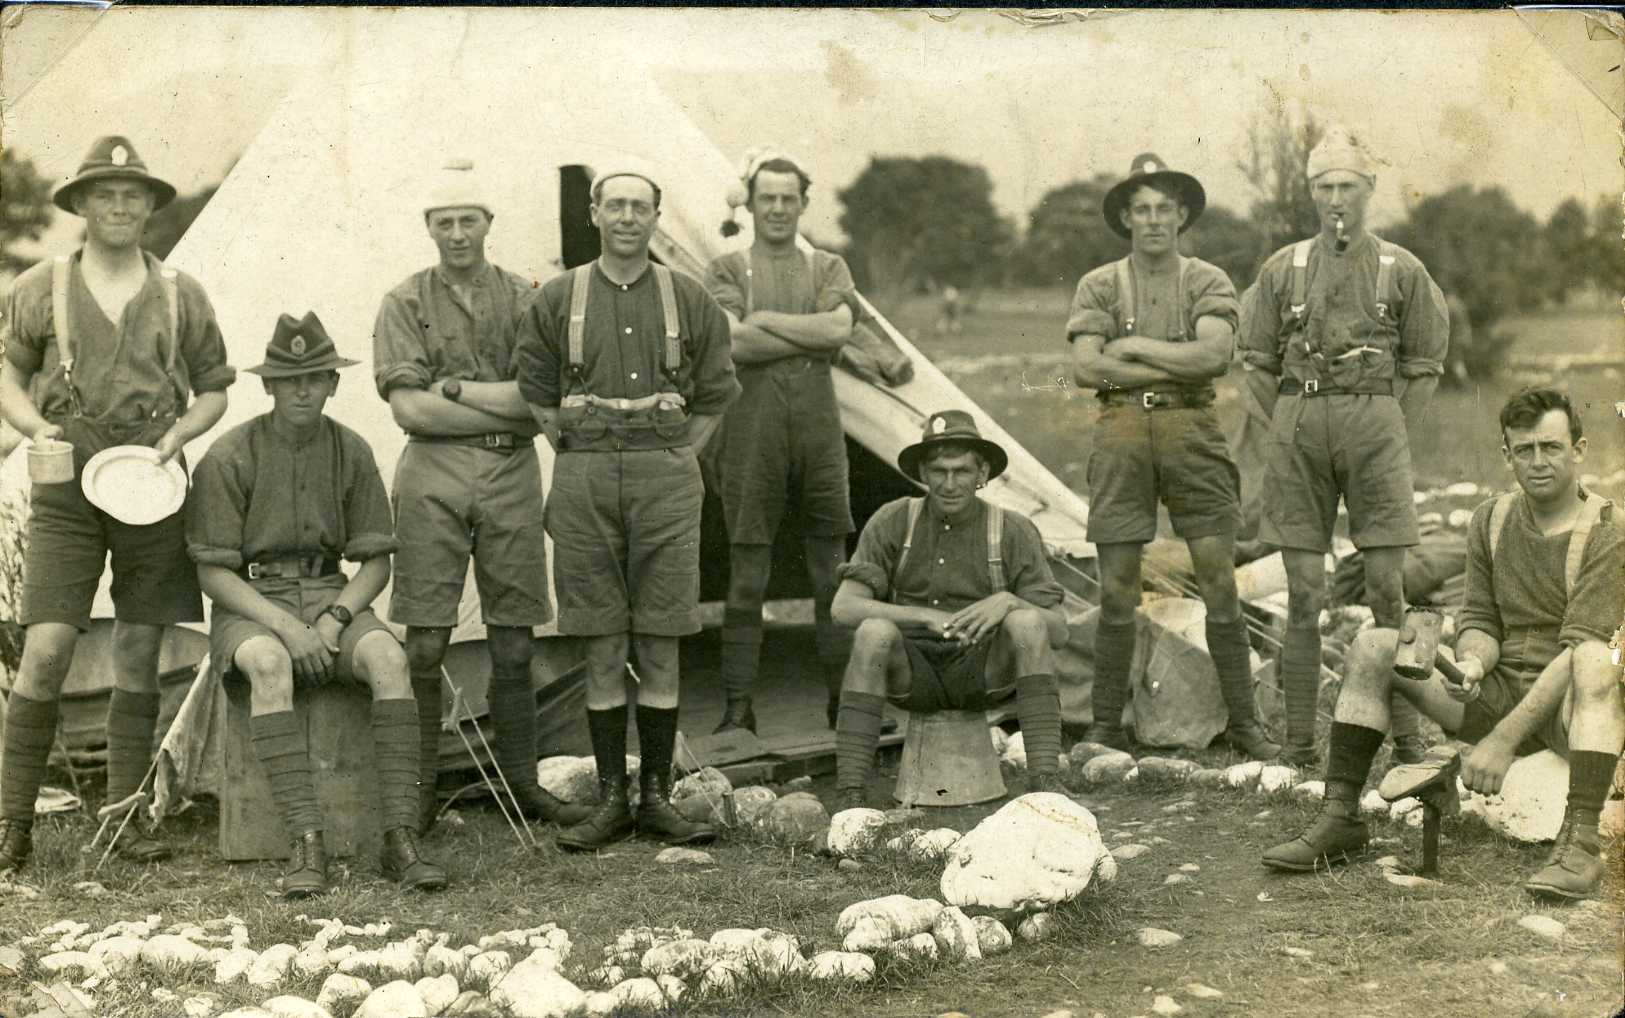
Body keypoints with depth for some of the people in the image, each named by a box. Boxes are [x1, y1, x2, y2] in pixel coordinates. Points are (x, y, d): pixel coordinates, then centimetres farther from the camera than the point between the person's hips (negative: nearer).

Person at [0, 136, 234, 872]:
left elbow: (214, 389, 14)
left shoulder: (180, 295, 8)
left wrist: (178, 433, -4)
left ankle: (126, 817, 14)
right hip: (66, 489, -1)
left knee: (138, 655, 5)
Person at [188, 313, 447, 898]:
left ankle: (401, 839, -31)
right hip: (251, 606, -2)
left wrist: (334, 620, -14)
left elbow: (376, 563, 5)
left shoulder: (351, 453, 3)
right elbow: (212, 572, -8)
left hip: (332, 600, 3)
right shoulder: (228, 458, -7)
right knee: (270, 665, -38)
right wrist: (286, 626, -21)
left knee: (388, 658, -30)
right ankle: (306, 845, -37)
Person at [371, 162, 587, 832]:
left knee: (512, 645, 6)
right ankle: (419, 787, 5)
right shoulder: (406, 304, 6)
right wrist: (505, 408, -7)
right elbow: (409, 409, -6)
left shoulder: (524, 299, 9)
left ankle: (520, 781, 16)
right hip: (432, 478, -1)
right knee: (424, 644, -3)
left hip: (511, 476, 2)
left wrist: (456, 387, -8)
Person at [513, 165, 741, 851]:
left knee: (660, 645, 1)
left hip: (666, 478, 0)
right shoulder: (557, 298, 6)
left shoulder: (689, 299, 7)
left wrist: (675, 461, 6)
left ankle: (657, 797, 8)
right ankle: (611, 799, 9)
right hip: (584, 482, 0)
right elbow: (536, 390, 13)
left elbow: (715, 395, 13)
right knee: (603, 647, 2)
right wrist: (579, 460, 8)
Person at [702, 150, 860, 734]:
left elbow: (840, 325, -5)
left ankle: (842, 699, 13)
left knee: (831, 569, 5)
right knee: (747, 573, -2)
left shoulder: (828, 268, 16)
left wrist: (765, 319, -6)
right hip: (752, 427, -2)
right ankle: (738, 707, 3)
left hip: (818, 425, 2)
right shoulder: (726, 270, 9)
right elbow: (732, 341, -9)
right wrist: (813, 336, -6)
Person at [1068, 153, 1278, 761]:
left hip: (1192, 432, 0)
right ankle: (1106, 727, 9)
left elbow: (1215, 354, -10)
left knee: (1219, 582, -2)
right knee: (1117, 589, 1)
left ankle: (1244, 724, 6)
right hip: (1122, 431, 0)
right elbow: (1086, 369, -6)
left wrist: (1134, 346, -7)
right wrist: (1178, 367, -8)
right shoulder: (1098, 286, 8)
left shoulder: (1209, 282, 8)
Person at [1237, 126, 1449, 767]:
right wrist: (1294, 430, 5)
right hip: (1298, 424, 1)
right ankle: (1299, 741, 6)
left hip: (1375, 421, -1)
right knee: (1304, 594, 2)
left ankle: (1406, 736, 6)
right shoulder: (1282, 269, 10)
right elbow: (1258, 362, 13)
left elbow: (1424, 365, 10)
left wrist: (1388, 433, 3)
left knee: (1386, 587, -2)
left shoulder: (1402, 270, 7)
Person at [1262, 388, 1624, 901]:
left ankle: (1580, 841, -40)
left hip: (1569, 706, -5)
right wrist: (1473, 662, -17)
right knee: (1372, 648, -10)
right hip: (1500, 693, 5)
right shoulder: (1491, 520, 8)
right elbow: (1478, 621, 10)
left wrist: (1502, 739, -27)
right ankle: (1340, 816, -12)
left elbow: (1580, 643, -21)